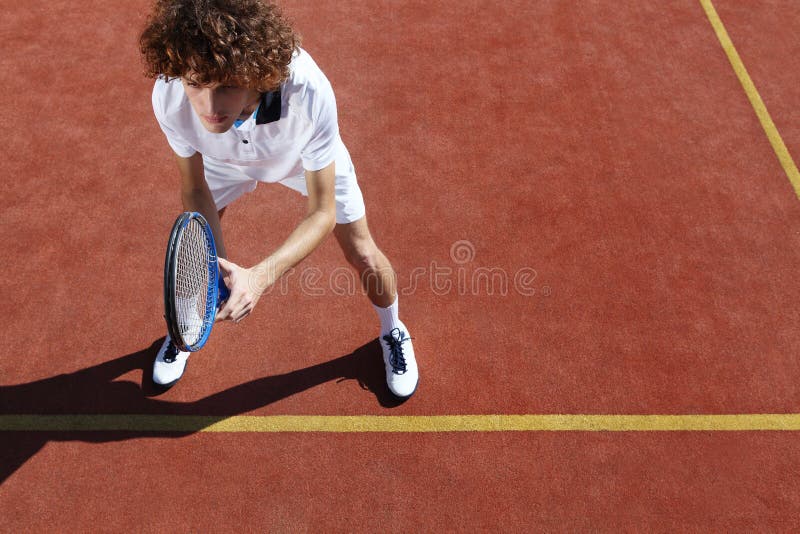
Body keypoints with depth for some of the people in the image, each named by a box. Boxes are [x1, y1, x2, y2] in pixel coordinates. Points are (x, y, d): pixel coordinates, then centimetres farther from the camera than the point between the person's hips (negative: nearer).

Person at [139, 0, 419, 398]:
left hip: (305, 156, -1)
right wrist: (217, 266, -39)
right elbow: (195, 190, -21)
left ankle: (393, 332, 39)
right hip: (222, 159, 2)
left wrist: (259, 277, -55)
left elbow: (321, 214, -38)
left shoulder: (308, 91, -47)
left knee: (363, 254, 3)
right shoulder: (169, 97, -38)